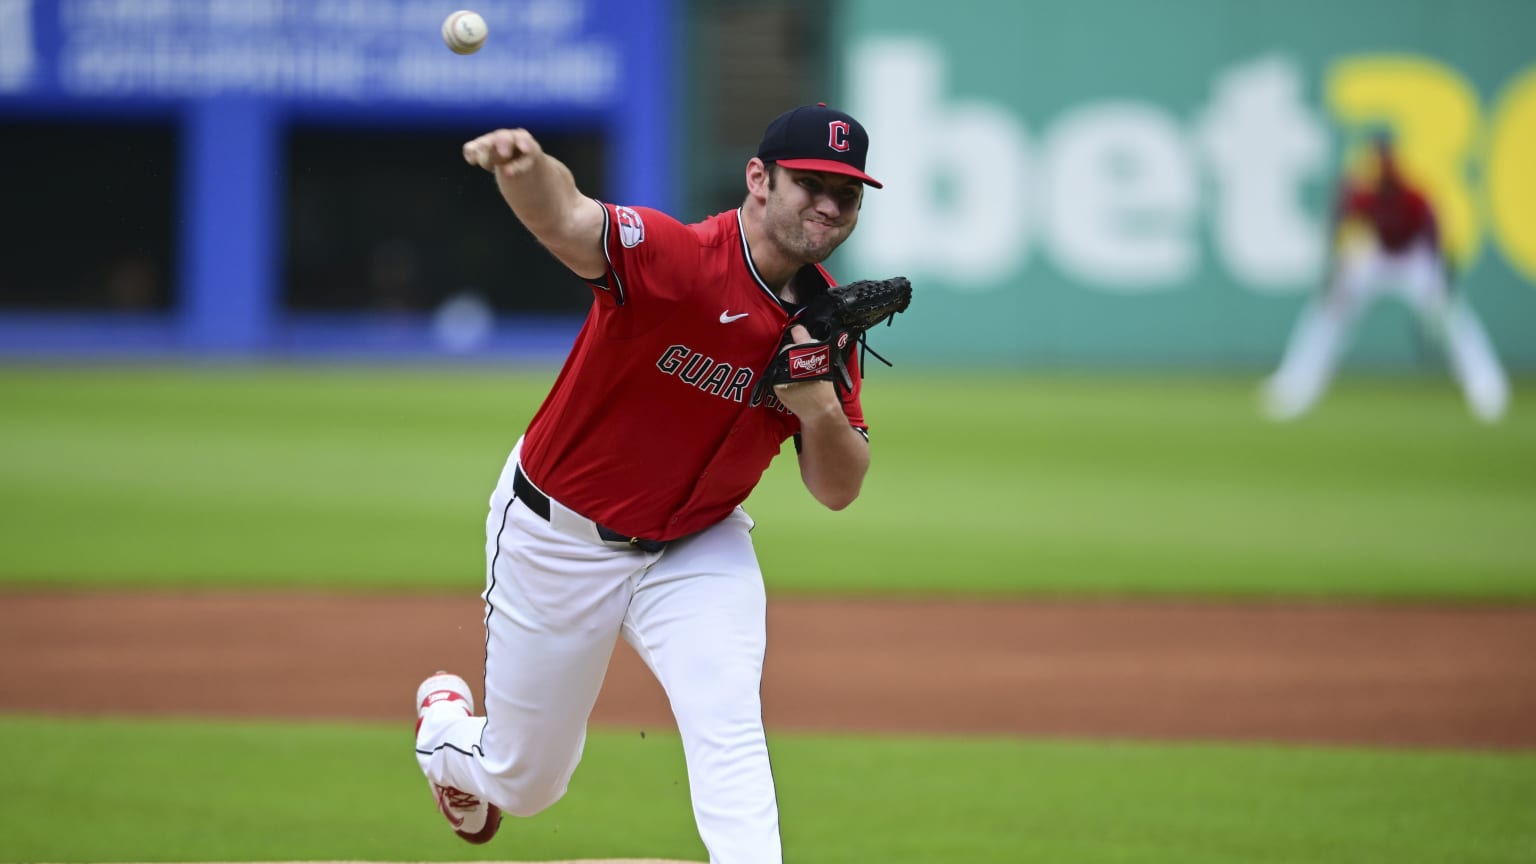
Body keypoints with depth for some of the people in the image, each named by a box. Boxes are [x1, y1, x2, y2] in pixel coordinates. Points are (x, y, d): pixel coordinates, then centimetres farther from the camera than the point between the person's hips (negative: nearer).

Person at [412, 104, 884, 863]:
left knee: (728, 728, -22)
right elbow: (568, 222, -51)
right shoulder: (678, 258, -29)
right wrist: (528, 168, -75)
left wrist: (822, 410, -26)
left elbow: (837, 492, -4)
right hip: (559, 537, -4)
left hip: (697, 546, 4)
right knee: (525, 783, 13)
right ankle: (445, 724, 49)